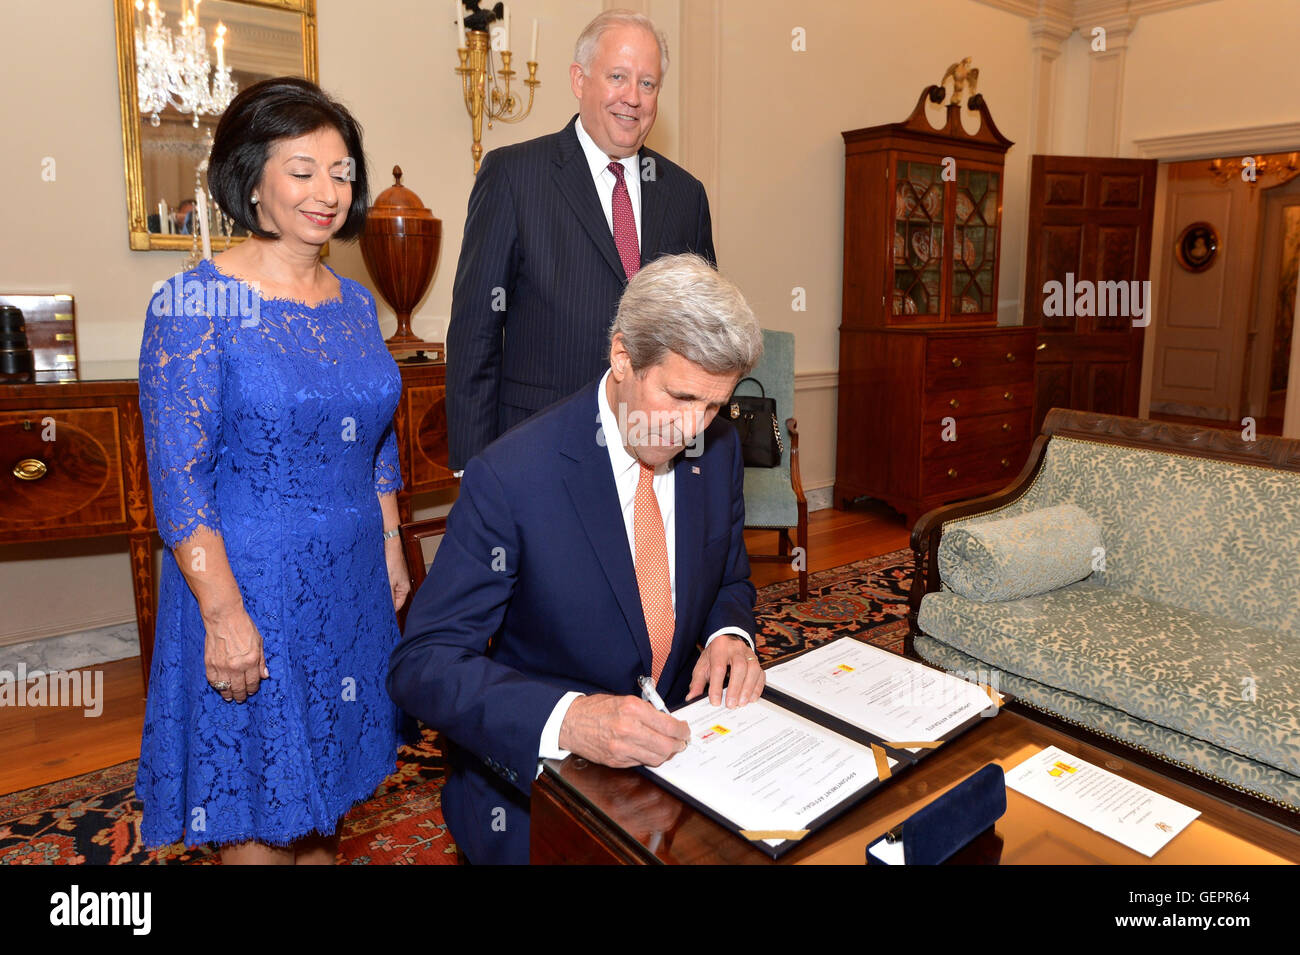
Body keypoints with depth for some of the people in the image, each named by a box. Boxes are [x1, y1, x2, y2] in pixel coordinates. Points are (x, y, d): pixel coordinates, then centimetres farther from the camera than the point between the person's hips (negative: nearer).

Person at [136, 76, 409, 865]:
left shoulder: (357, 304, 6)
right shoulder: (195, 304, -13)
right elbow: (178, 477, -16)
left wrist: (391, 551, 11)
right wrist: (225, 614, -18)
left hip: (353, 581, 6)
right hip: (252, 583, -5)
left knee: (330, 772, 20)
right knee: (262, 802, 10)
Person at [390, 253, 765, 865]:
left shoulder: (718, 449, -2)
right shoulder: (508, 478, -20)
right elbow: (423, 663, -19)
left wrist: (729, 634, -10)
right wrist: (567, 718, -35)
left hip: (671, 744, 5)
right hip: (534, 774, -4)